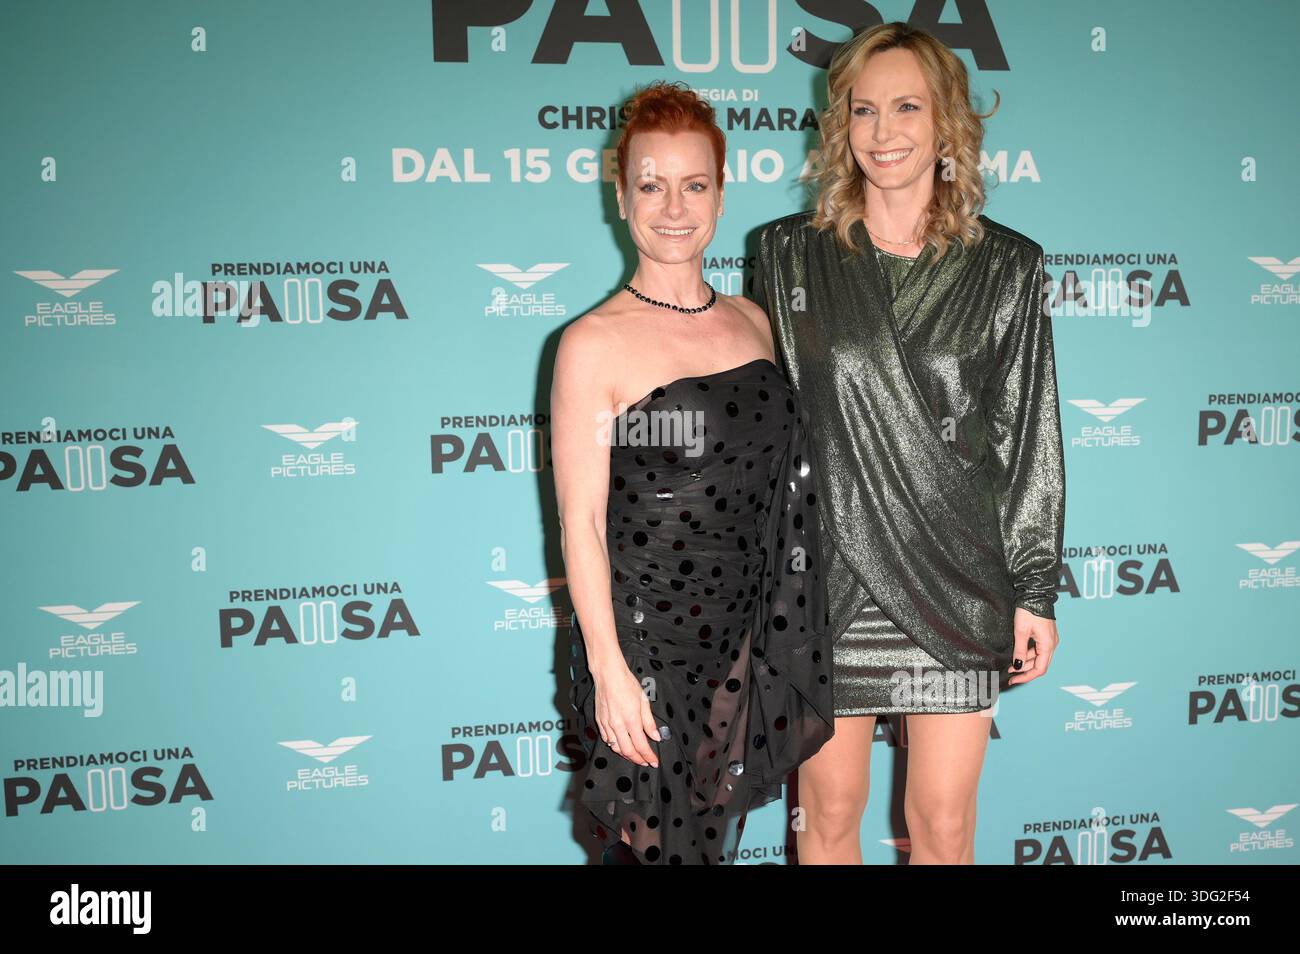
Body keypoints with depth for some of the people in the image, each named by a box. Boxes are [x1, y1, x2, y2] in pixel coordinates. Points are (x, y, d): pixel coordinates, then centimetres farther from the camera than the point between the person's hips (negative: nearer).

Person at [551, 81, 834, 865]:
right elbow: (581, 520, -13)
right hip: (644, 638, -5)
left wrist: (782, 634, 12)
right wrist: (608, 668, -16)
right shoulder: (595, 344, -12)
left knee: (716, 835, 18)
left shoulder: (753, 323, 6)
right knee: (655, 842, 6)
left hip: (744, 635, 6)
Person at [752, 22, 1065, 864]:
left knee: (945, 825, 8)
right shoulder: (792, 254, 2)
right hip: (826, 575, 0)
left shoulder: (1006, 269, 2)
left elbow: (1031, 438, 3)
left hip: (954, 580, 0)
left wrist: (1037, 591, 1)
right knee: (831, 812, 12)